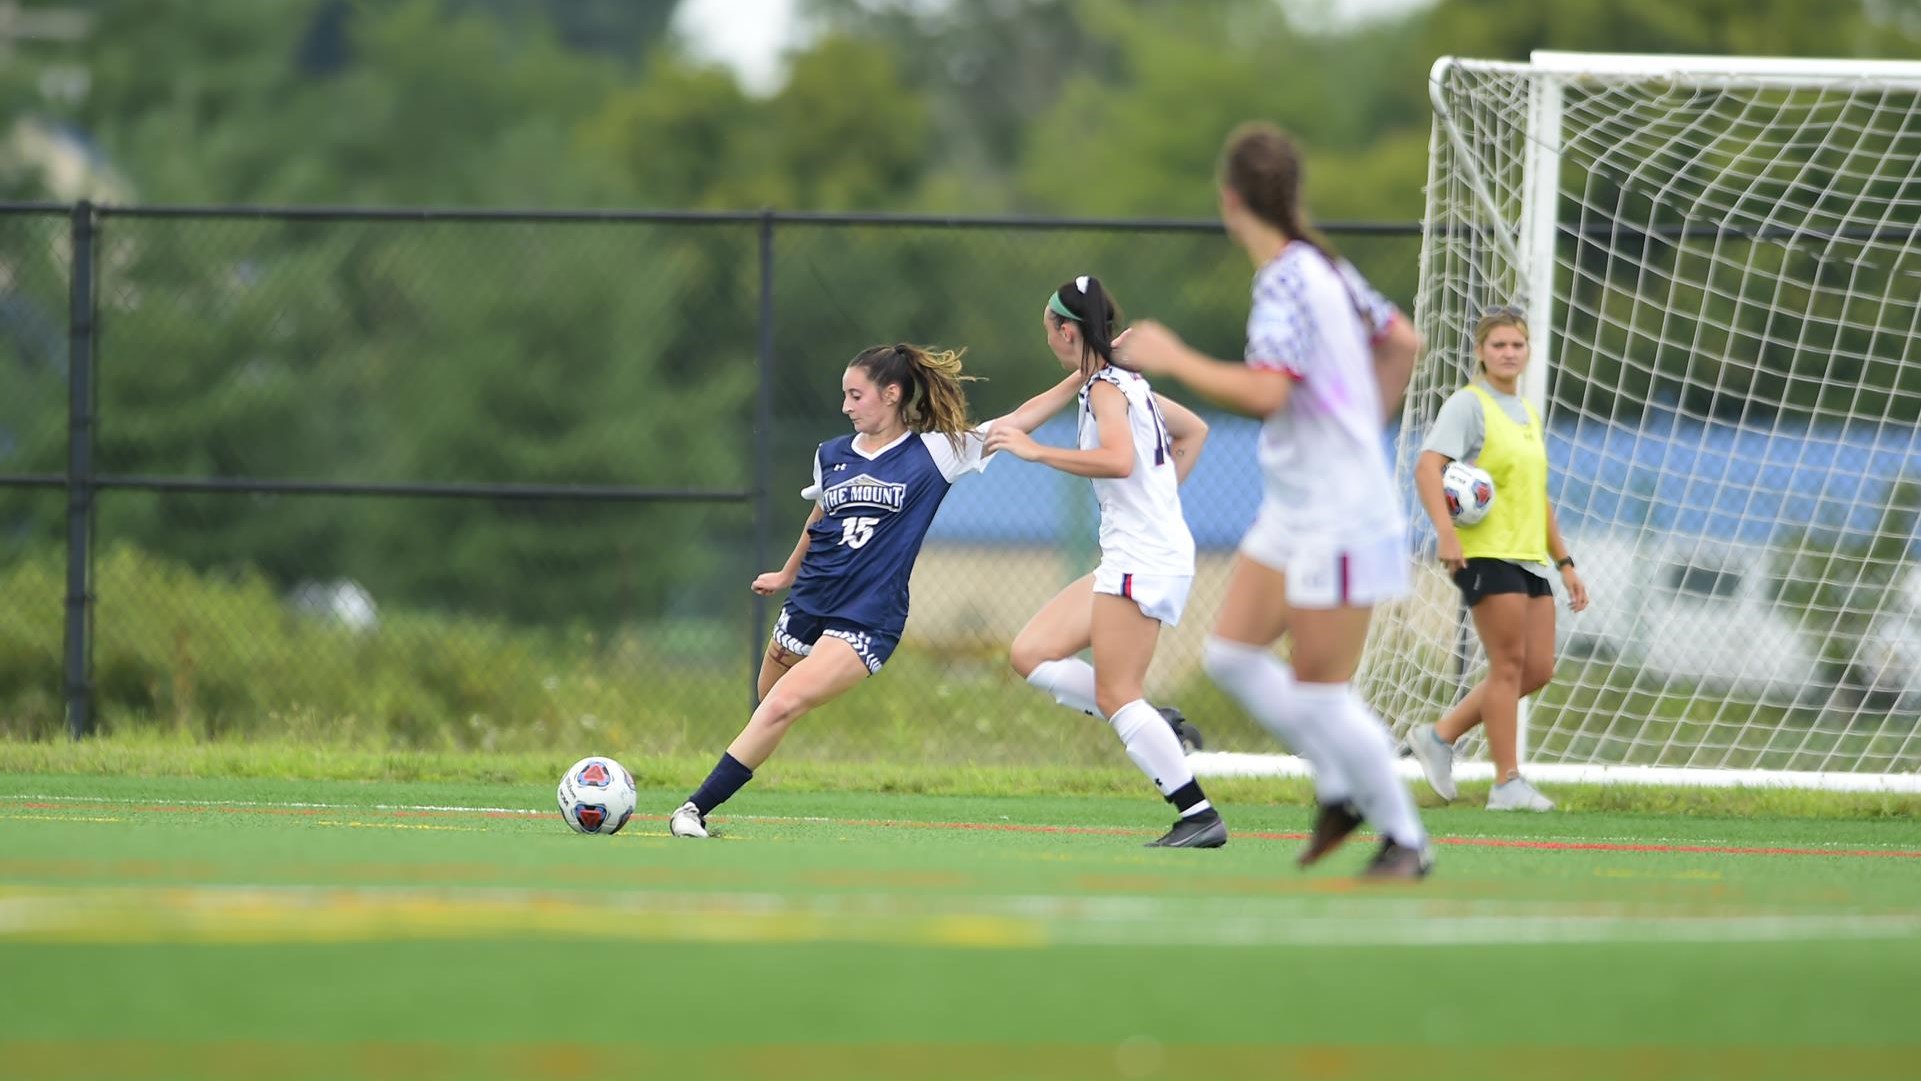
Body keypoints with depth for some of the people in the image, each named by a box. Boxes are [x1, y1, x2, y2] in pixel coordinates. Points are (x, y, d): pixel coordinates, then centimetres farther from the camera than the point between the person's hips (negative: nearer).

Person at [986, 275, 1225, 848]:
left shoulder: (1107, 387, -13)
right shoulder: (1129, 382, 16)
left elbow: (1119, 459, -31)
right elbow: (1194, 430, 31)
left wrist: (1037, 451, -25)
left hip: (1145, 558, -10)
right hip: (1128, 558, 10)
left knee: (1115, 695, -12)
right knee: (1031, 654, 9)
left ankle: (1200, 816, -13)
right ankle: (1154, 727, 6)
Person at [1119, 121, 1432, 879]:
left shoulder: (1288, 283, -19)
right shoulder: (1323, 269, 9)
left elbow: (1264, 392, -30)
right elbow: (1403, 343, 20)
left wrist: (1173, 359, -19)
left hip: (1338, 519, -9)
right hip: (1293, 514, 9)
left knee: (1319, 691, -4)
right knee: (1232, 653, 9)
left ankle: (1405, 841, 8)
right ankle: (1341, 791, 16)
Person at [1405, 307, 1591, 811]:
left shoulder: (1527, 414, 20)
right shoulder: (1469, 404, -5)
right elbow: (1427, 467, -18)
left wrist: (1565, 563, 23)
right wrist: (1445, 530, -31)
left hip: (1530, 557, 8)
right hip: (1486, 554, -8)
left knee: (1538, 669, 4)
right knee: (1509, 665, -9)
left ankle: (1439, 736, 15)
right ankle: (1507, 784, -4)